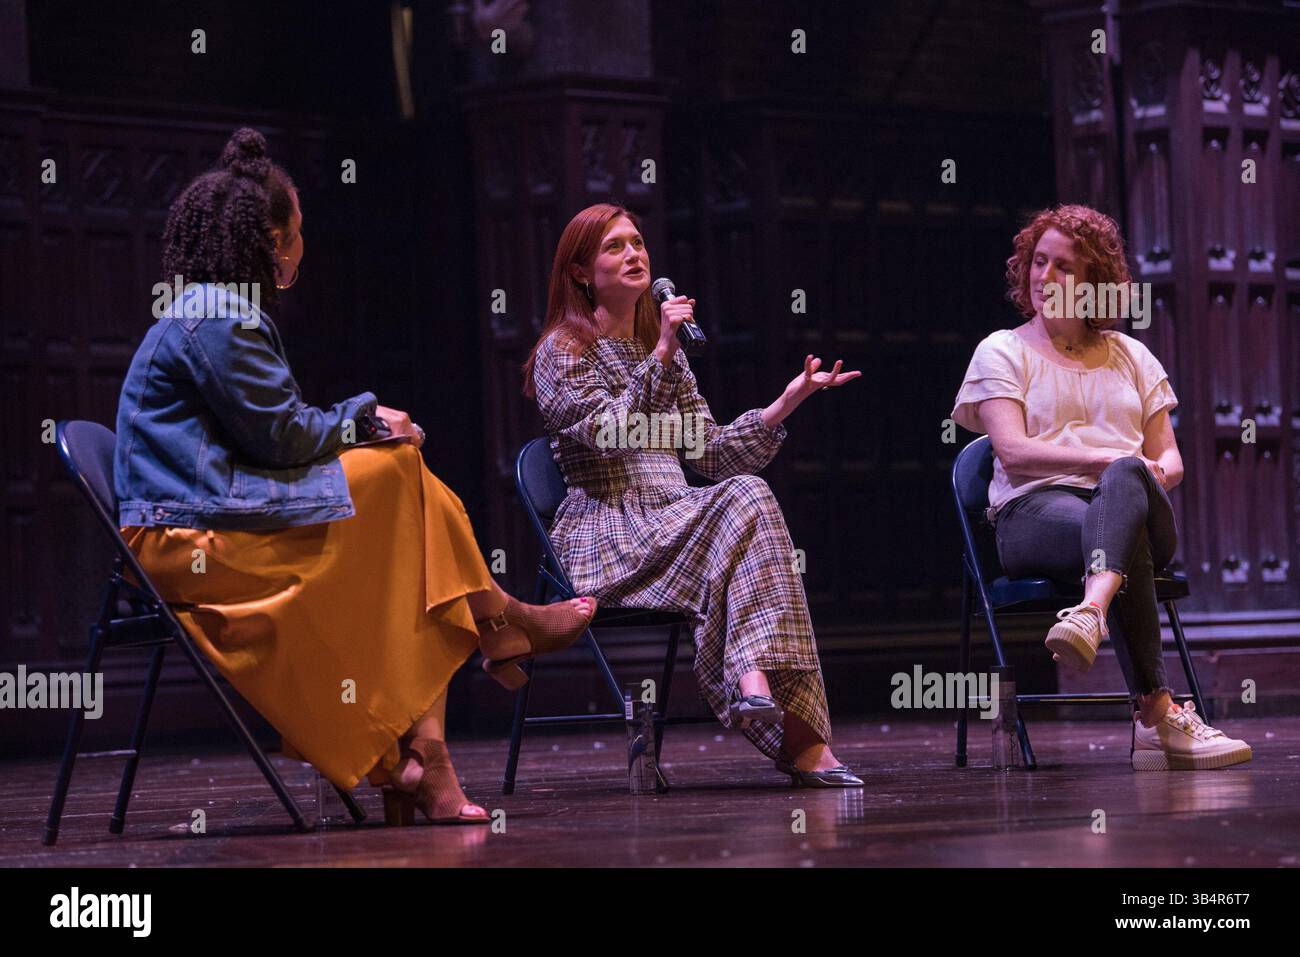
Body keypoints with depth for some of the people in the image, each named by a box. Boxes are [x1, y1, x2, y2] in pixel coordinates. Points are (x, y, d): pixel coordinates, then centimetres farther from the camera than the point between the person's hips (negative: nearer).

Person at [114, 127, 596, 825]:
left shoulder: (208, 312, 22)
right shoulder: (216, 319, -12)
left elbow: (273, 430, 20)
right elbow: (280, 433, -13)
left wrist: (362, 427, 5)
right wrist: (365, 418, 4)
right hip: (191, 539, -10)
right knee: (396, 474, -12)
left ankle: (421, 752, -17)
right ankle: (500, 624, 5)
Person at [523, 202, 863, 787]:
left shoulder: (661, 352, 24)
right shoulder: (563, 351, 3)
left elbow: (711, 453, 17)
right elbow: (608, 435, -15)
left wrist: (790, 398, 10)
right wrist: (659, 357, -20)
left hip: (672, 527, 6)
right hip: (607, 536, -6)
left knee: (749, 495, -29)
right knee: (746, 502, -31)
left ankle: (757, 683, -42)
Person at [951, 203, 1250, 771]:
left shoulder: (1130, 356, 26)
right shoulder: (1003, 351, 14)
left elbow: (1168, 458, 21)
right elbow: (1014, 452, -2)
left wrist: (1146, 471, -7)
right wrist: (1109, 458, -13)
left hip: (1137, 503, 2)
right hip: (1035, 509, -2)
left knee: (1125, 481, -41)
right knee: (1130, 541, -41)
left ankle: (1091, 613, -71)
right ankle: (1159, 714, -54)